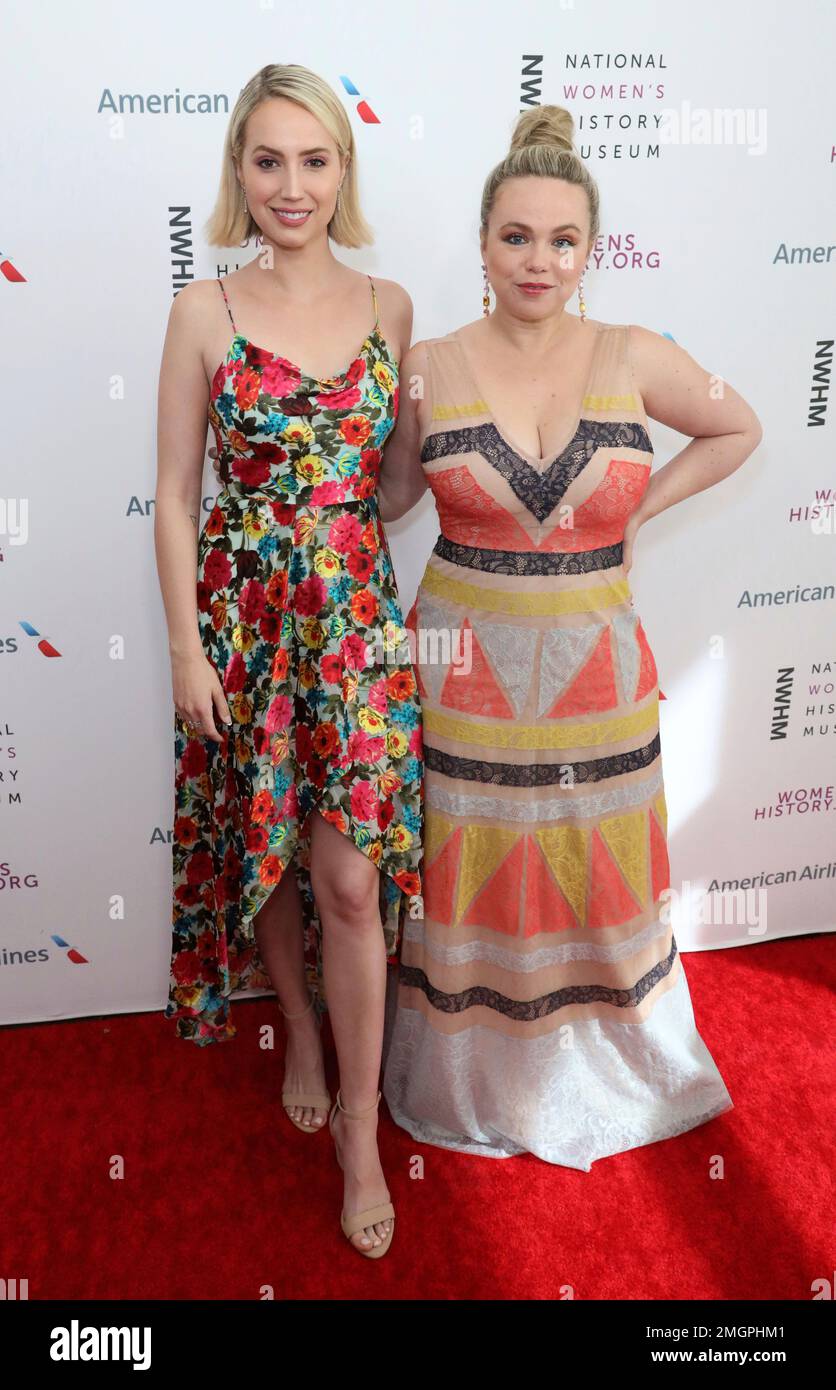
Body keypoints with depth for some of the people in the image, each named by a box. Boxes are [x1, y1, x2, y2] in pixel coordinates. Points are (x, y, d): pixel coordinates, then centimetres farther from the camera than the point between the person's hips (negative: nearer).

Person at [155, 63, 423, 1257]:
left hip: (358, 612, 1)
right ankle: (303, 1034, 40)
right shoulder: (205, 310, -3)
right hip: (243, 612, 0)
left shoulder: (390, 307, 3)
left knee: (353, 876, -1)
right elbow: (176, 493, -3)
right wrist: (187, 649, -6)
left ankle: (360, 1121, 16)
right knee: (262, 851, 13)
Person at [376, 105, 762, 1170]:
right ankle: (471, 1077, 39)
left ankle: (594, 1073, 44)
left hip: (594, 664, 1)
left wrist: (642, 508, 3)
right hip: (465, 665, 0)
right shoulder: (429, 367, -4)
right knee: (470, 879, 12)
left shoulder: (636, 360, -5)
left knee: (593, 873, 16)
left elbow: (738, 429, 11)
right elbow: (387, 498, 9)